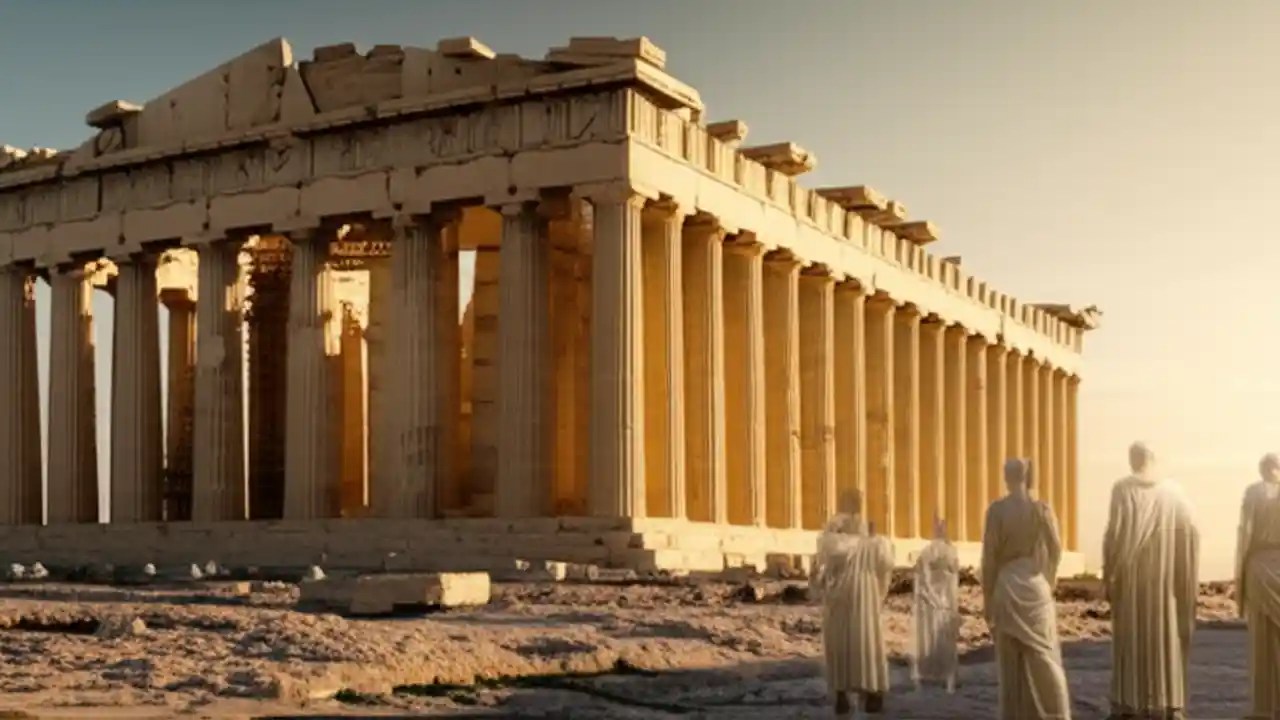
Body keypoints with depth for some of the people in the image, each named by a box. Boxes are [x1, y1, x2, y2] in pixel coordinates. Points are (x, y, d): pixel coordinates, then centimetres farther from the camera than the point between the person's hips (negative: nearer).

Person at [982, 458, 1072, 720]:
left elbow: (989, 555, -7)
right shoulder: (1041, 508, -3)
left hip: (1006, 588, -1)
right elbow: (1056, 550, -2)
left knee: (1010, 659, 6)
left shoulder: (996, 509, -7)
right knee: (1042, 656, 6)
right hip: (1036, 587, 1)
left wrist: (987, 597, 1)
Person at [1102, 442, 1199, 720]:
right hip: (1164, 576, 2)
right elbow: (1189, 533, -1)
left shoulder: (1123, 489, -8)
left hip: (1131, 576, -2)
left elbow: (1115, 533, -12)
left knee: (1131, 637, 5)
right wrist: (1183, 576, 8)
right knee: (1166, 635, 9)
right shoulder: (1172, 491, 1)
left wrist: (1108, 575, -5)